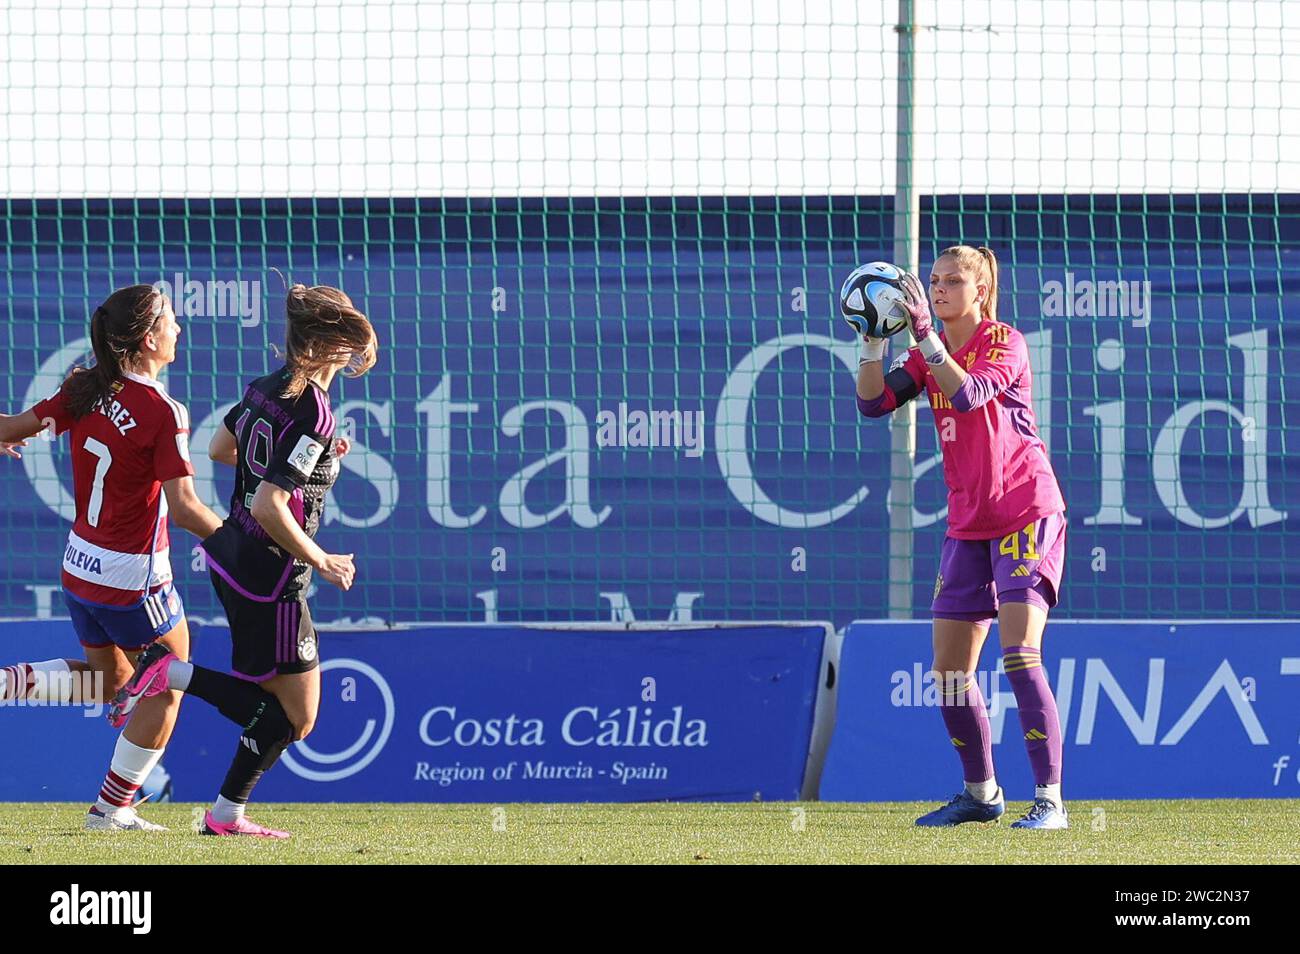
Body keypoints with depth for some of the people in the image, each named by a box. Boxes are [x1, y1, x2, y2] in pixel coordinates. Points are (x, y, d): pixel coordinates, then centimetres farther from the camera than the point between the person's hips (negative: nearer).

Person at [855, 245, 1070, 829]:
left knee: (1020, 655, -18)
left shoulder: (1005, 343, -8)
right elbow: (874, 402, -1)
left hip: (1026, 513, -7)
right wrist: (873, 341, -14)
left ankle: (1050, 801, -18)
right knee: (949, 669, 5)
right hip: (968, 526, 7)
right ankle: (981, 794, 22)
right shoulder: (931, 354, 10)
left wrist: (926, 336, -29)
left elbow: (969, 394, -25)